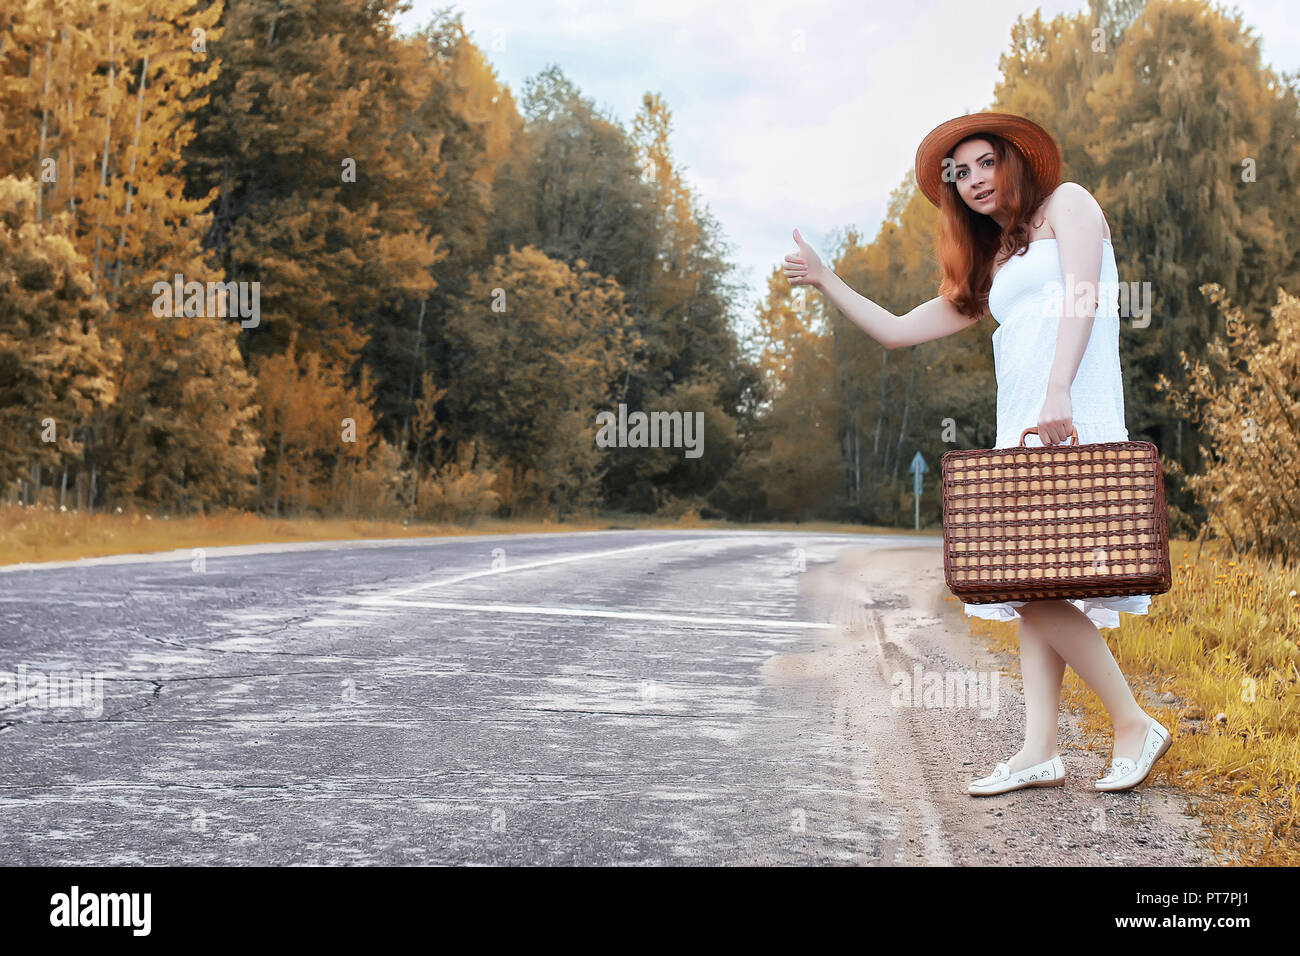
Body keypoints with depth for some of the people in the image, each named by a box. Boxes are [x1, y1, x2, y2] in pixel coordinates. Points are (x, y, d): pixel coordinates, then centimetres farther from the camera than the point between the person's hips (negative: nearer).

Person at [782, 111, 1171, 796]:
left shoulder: (1066, 201, 9)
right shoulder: (987, 269, 27)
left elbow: (1081, 293, -7)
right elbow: (896, 331, 27)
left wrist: (1058, 390, -20)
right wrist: (824, 281, 20)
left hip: (1072, 419, -8)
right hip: (1021, 428, 8)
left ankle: (1134, 725, -7)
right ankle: (1039, 752, -3)